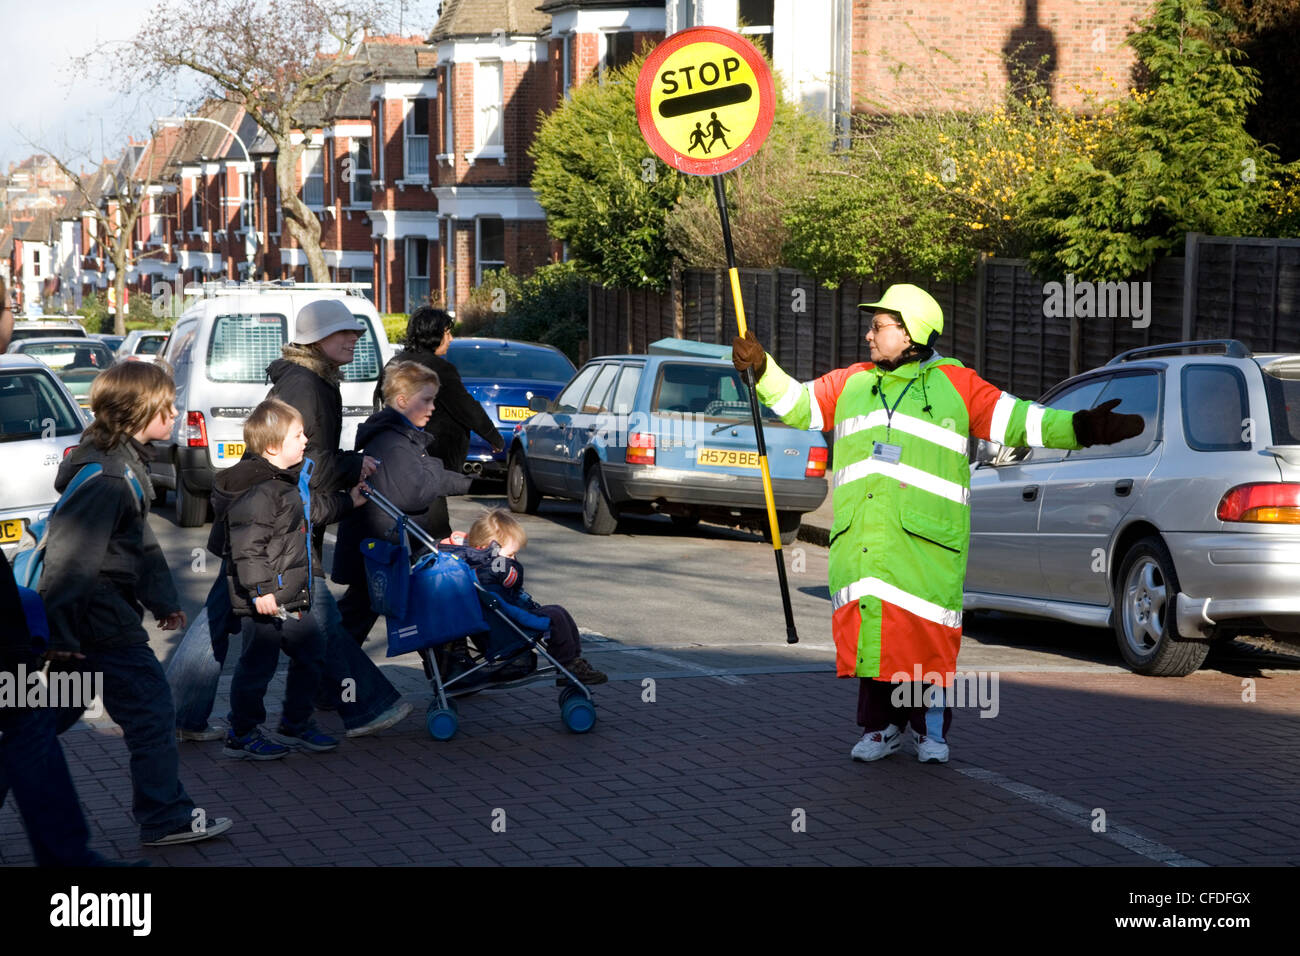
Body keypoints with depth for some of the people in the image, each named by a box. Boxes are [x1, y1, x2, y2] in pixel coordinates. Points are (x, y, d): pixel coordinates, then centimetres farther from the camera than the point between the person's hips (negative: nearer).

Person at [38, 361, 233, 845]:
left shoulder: (125, 461, 14)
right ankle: (167, 819, 5)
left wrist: (163, 600, 25)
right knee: (151, 708, -3)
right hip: (99, 615, -11)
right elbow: (73, 552, -25)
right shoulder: (106, 474, -21)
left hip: (106, 607, 11)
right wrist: (62, 628, -24)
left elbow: (139, 541, 24)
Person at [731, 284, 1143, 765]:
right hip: (859, 535, 4)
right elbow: (797, 404, 25)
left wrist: (1080, 428, -5)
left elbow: (1016, 421, 4)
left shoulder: (955, 384, 7)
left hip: (925, 536, -3)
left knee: (926, 630, -5)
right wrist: (762, 369, 12)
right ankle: (882, 725, 16)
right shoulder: (852, 383, 19)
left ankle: (930, 726, 11)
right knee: (870, 626, 3)